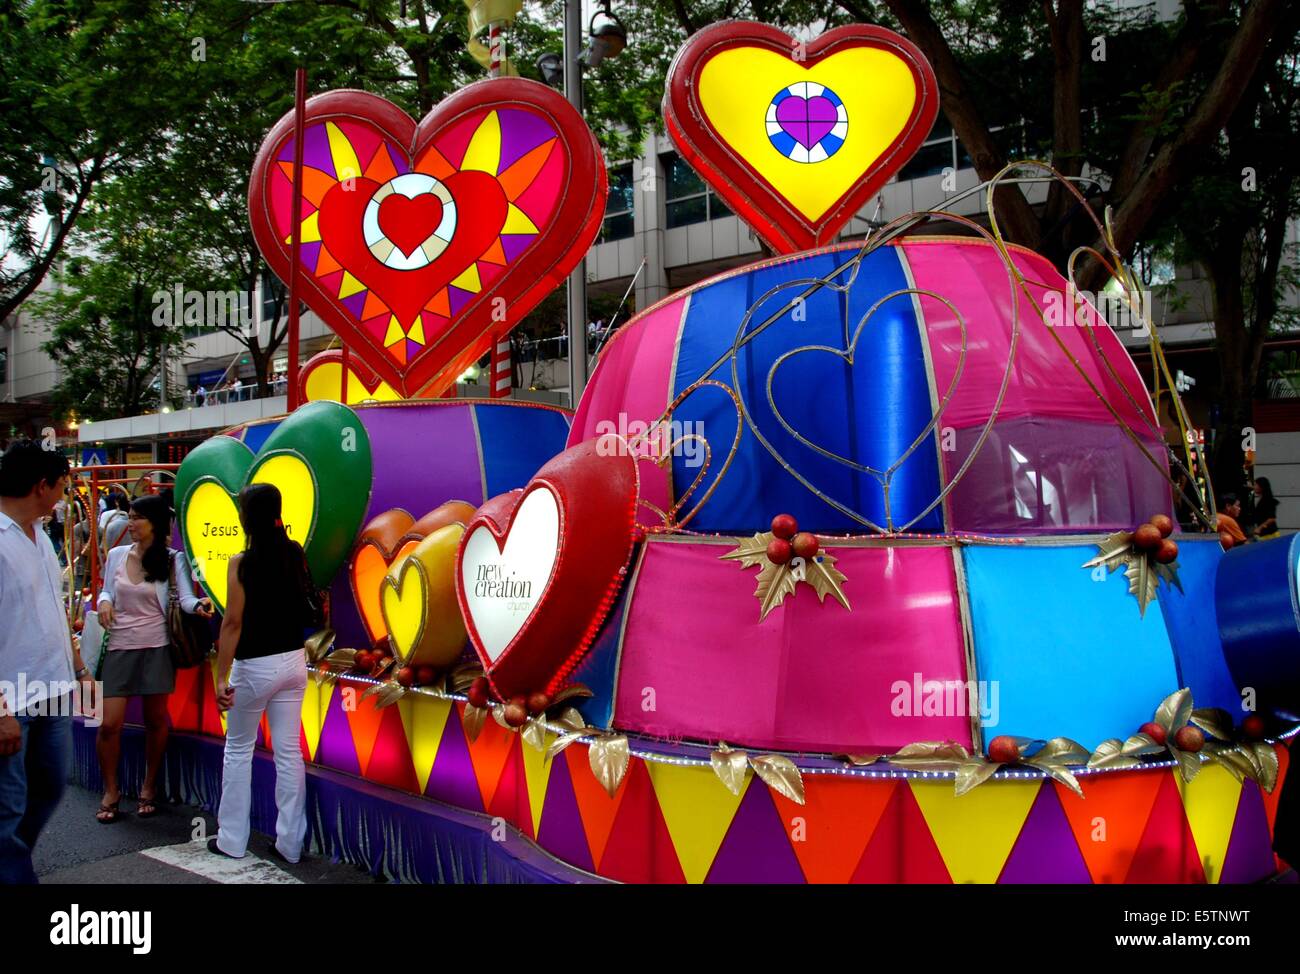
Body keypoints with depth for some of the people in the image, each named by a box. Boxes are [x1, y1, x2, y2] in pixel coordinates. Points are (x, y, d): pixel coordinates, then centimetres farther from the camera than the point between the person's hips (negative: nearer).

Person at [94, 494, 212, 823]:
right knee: (109, 724, -2)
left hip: (156, 648, -2)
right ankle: (111, 790, 18)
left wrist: (198, 606, -36)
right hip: (119, 647, 2)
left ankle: (149, 787, 27)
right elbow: (107, 590, 18)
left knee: (156, 721, 8)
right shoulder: (116, 555, 6)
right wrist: (104, 601, -5)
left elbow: (185, 598, -14)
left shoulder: (172, 560, -3)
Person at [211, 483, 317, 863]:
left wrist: (222, 677, -14)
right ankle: (290, 843, 13)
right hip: (293, 661, 5)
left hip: (255, 667, -4)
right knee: (289, 752, 8)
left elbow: (233, 622, -17)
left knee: (238, 750, 12)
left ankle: (232, 841, 18)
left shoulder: (241, 563, -14)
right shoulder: (295, 554, 1)